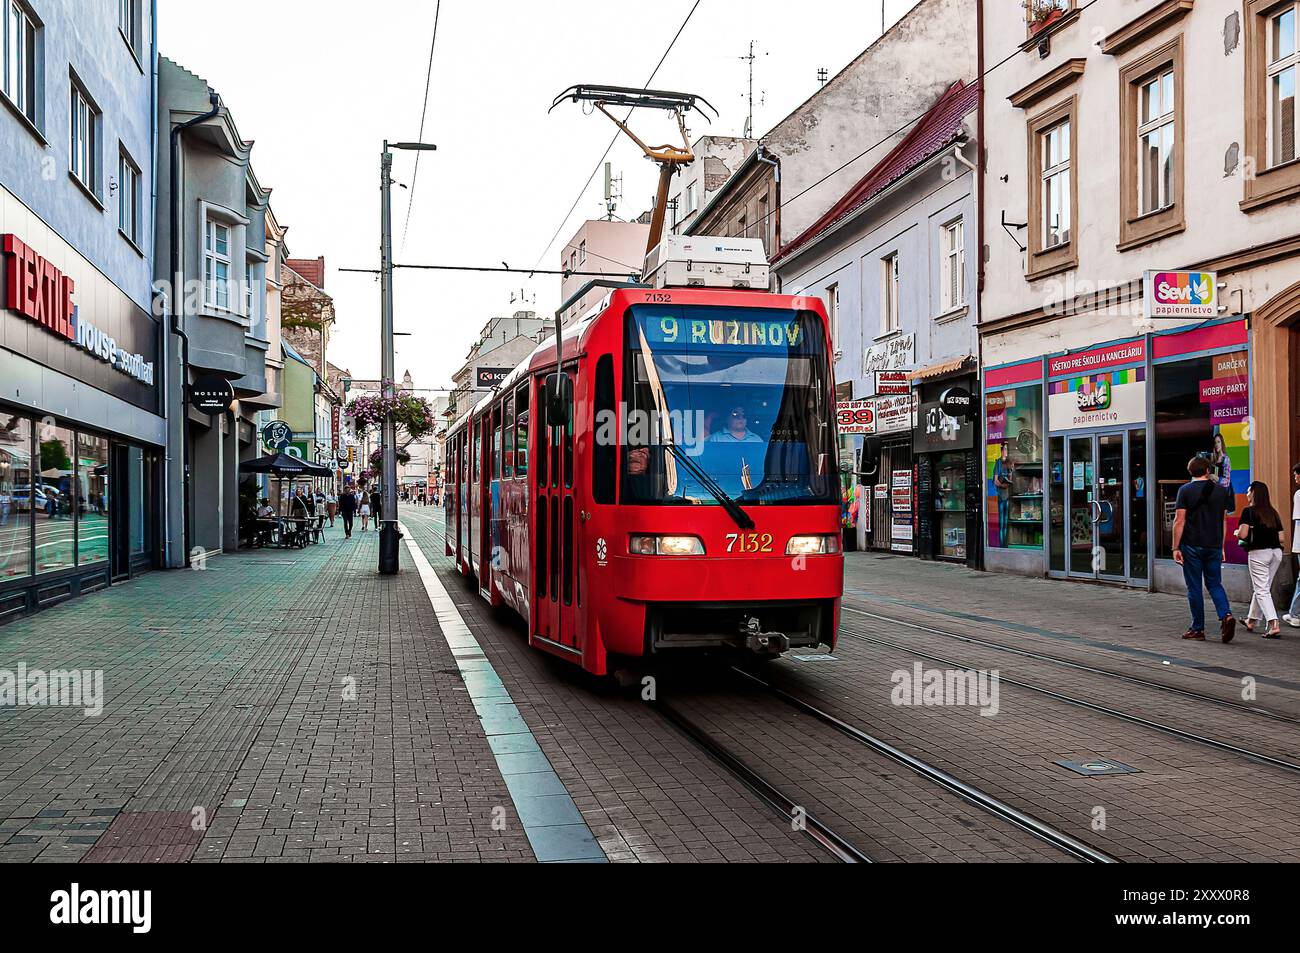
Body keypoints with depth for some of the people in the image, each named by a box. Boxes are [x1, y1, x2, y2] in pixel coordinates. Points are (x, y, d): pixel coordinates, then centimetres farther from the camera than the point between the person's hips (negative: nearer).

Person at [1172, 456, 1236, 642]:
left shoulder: (1185, 490, -6)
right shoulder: (1221, 490, 6)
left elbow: (1179, 521, -9)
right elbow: (1223, 521, 10)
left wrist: (1176, 548, -6)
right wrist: (1221, 547, 18)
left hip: (1192, 546, -3)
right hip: (1214, 546, 3)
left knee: (1194, 588, 3)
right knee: (1215, 584, 14)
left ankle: (1198, 629, 8)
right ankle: (1226, 615, -9)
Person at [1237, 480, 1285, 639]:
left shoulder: (1249, 511, -4)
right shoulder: (1273, 512, 12)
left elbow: (1242, 534, -12)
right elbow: (1281, 537, 10)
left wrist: (1237, 533, 9)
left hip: (1258, 553, -6)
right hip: (1276, 552, 6)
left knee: (1261, 590, -4)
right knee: (1263, 588, 17)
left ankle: (1274, 625, -18)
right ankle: (1251, 621, 30)